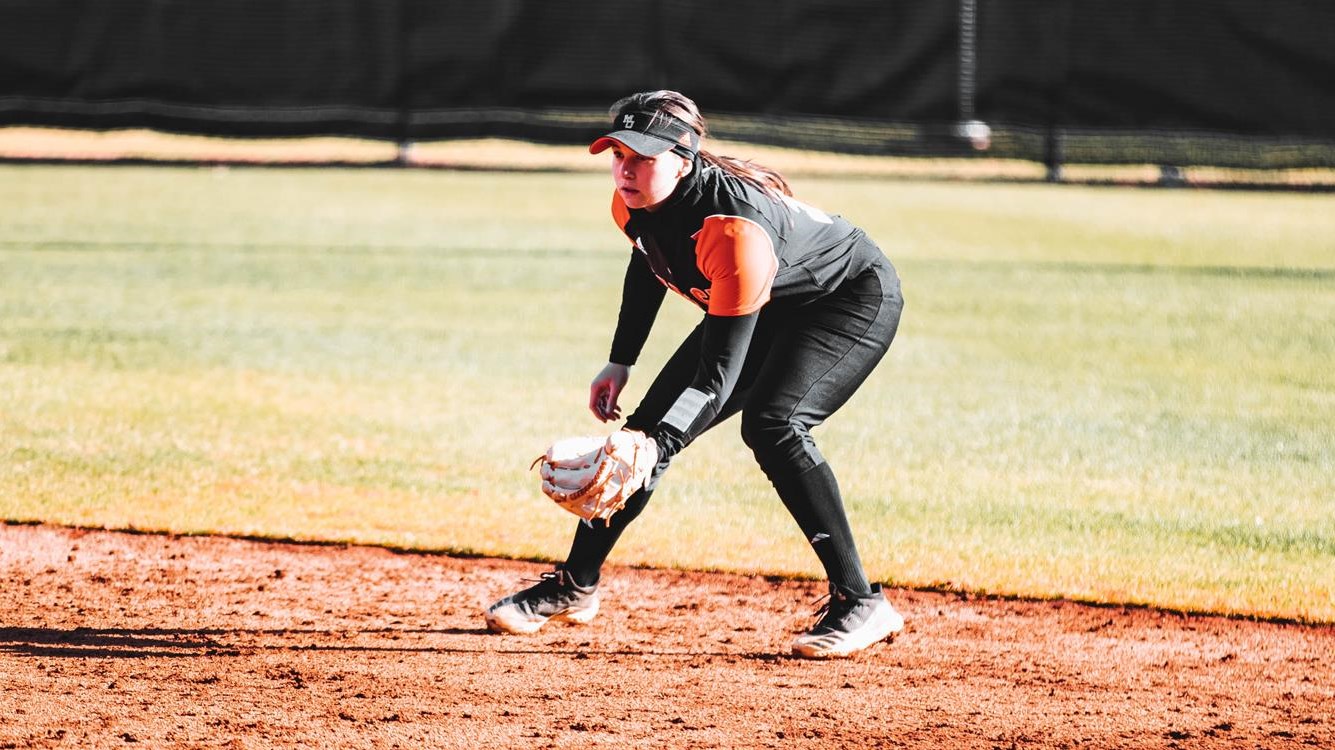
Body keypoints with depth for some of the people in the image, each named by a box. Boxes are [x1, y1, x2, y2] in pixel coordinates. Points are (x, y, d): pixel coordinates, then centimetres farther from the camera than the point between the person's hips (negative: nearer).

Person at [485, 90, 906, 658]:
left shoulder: (733, 228, -39)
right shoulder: (634, 204, -16)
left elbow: (718, 376, -41)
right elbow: (647, 268, 10)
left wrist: (656, 446, -52)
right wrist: (619, 364, 8)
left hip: (856, 299, -8)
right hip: (761, 312, 8)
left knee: (771, 424, -31)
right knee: (648, 426, 4)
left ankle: (859, 602, -26)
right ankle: (574, 587, 20)